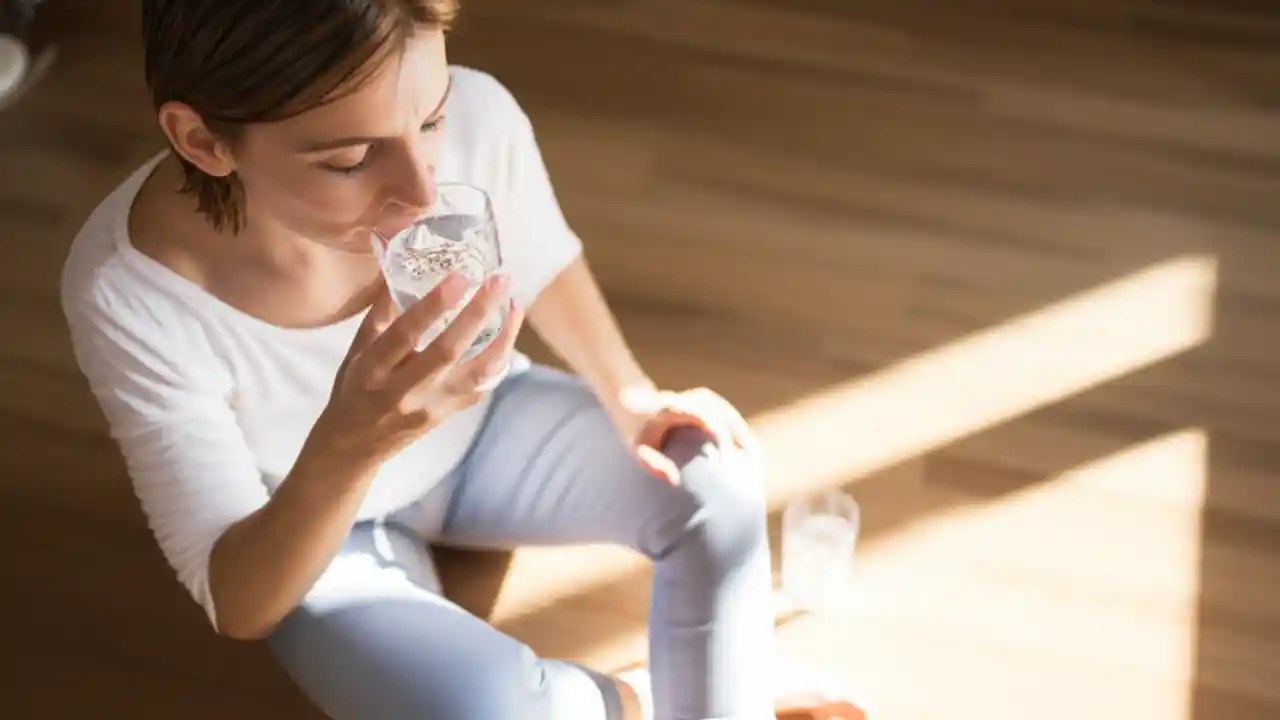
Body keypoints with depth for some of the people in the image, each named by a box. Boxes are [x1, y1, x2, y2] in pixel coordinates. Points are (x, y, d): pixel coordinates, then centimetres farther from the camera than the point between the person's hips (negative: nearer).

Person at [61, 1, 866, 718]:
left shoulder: (478, 116, -29)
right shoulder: (132, 291, -36)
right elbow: (237, 605, -30)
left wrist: (630, 396, -16)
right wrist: (347, 446, -48)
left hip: (478, 428, 4)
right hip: (314, 531, -3)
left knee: (718, 484, -16)